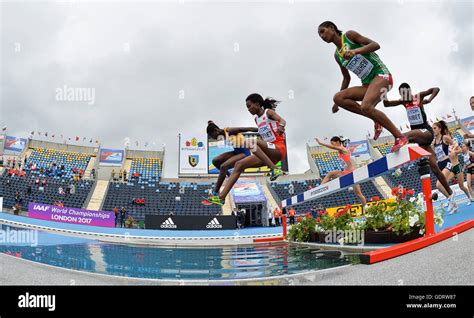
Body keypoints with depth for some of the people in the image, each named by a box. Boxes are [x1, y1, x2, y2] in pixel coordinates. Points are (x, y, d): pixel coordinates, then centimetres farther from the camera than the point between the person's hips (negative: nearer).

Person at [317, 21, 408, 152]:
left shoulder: (349, 35, -1)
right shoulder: (337, 55, 17)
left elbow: (376, 45, -10)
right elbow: (347, 78, 23)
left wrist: (356, 51, -27)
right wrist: (338, 103, 19)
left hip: (381, 74, -7)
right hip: (367, 84, 7)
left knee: (365, 107, -30)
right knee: (338, 97, -12)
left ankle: (400, 137, -19)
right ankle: (377, 119, -8)